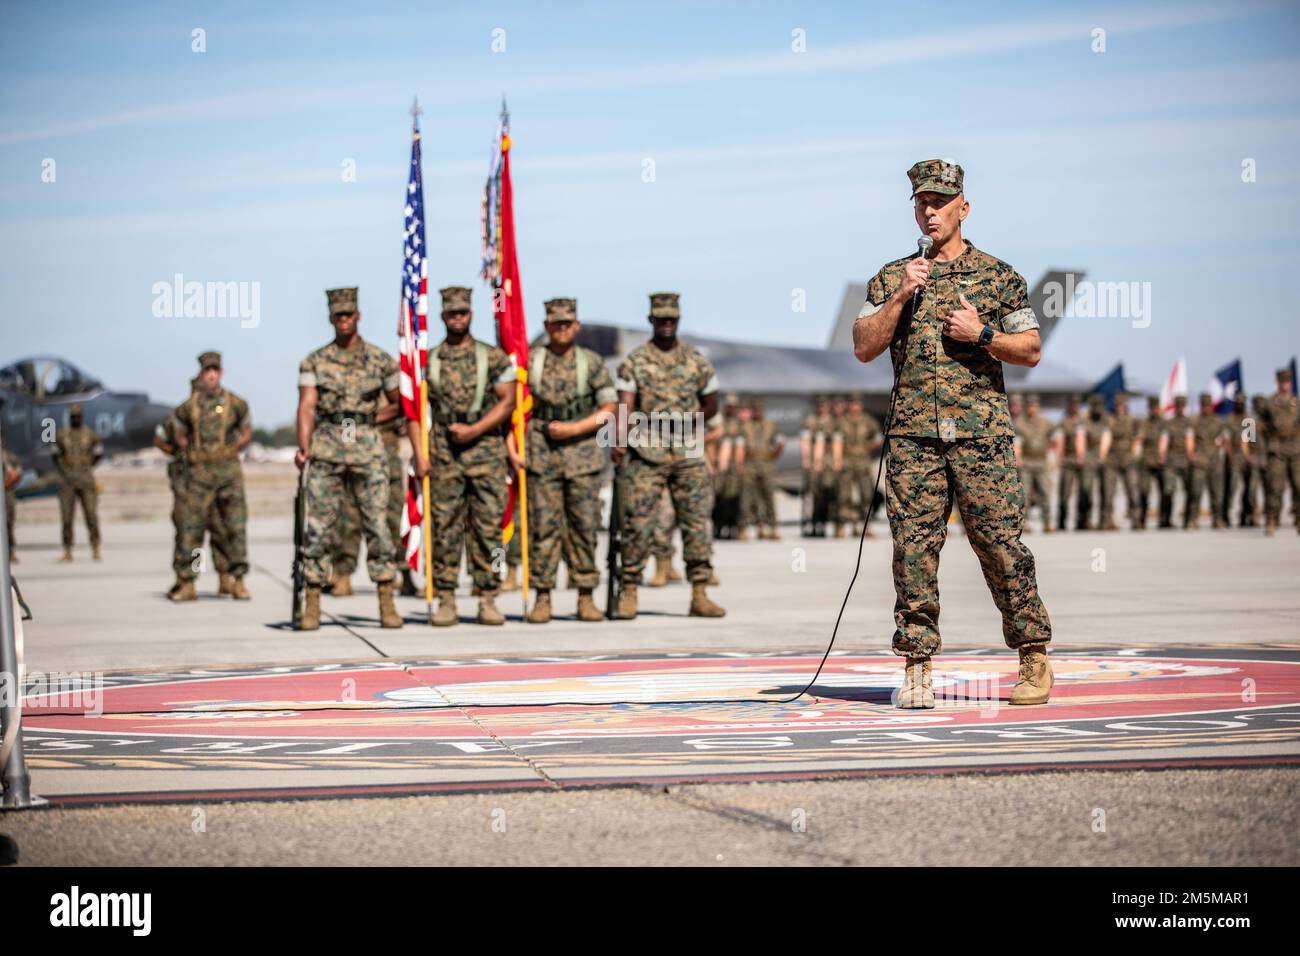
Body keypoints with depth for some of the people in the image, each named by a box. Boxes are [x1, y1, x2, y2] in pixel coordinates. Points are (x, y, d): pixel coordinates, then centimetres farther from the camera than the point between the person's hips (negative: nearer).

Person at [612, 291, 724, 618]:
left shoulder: (697, 360, 9)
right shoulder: (634, 362, 2)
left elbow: (711, 405, 17)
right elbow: (624, 405, -7)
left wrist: (689, 419, 2)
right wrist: (620, 441, -21)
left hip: (689, 453, 2)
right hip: (646, 453, -2)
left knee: (696, 523, -1)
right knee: (637, 522, -4)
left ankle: (700, 595, 2)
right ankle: (629, 593, 3)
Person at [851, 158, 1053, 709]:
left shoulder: (998, 276, 9)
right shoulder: (892, 278, 14)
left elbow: (1031, 350, 7)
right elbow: (863, 348, 5)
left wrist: (982, 335, -9)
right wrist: (900, 298, -6)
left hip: (981, 434, -2)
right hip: (913, 435, 2)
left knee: (1001, 544, -3)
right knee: (914, 549, -2)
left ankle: (1034, 659, 6)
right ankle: (916, 668, 2)